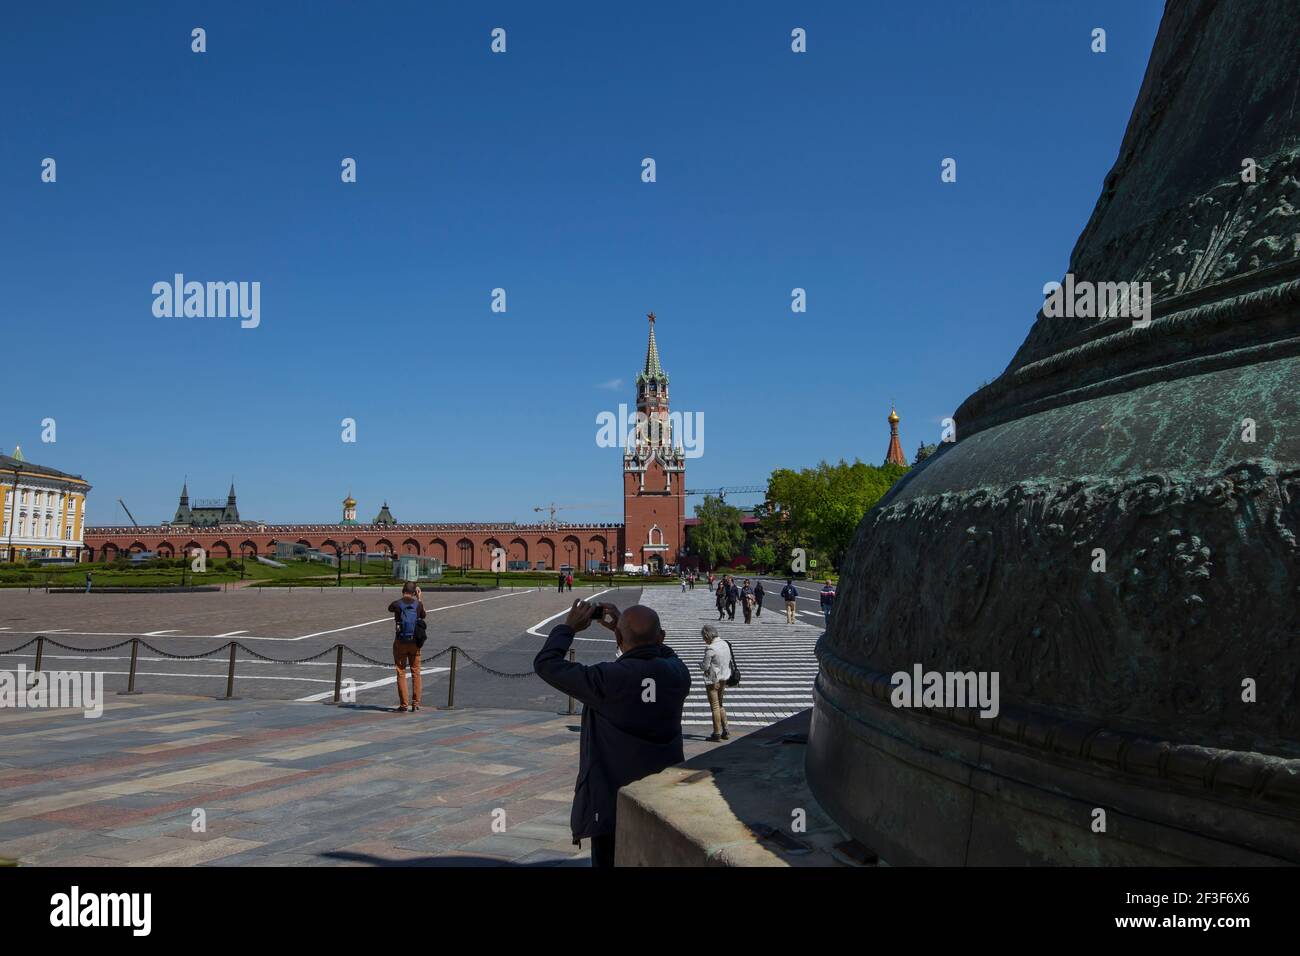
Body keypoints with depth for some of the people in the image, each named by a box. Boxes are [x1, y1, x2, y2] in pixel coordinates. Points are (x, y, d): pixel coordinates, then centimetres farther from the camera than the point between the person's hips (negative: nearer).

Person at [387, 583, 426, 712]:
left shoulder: (397, 604, -8)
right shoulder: (418, 604, -3)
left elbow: (390, 608, 17)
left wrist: (402, 598, 22)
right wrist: (419, 598, 24)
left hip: (400, 642, -2)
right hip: (415, 642, 2)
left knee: (401, 673, 5)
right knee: (416, 672, 11)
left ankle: (403, 705, 4)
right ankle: (415, 703, 11)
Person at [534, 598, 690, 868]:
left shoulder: (606, 679, -20)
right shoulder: (677, 674, -7)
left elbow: (546, 663, -9)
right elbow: (662, 654, 19)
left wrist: (569, 627, 6)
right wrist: (622, 625, 19)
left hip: (612, 805, -4)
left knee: (609, 859, 12)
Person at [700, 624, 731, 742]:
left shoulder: (710, 649, -21)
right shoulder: (725, 644, 4)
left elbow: (705, 666, -17)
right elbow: (728, 661, 12)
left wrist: (700, 665, 4)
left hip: (713, 680, -8)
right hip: (724, 679, 8)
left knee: (715, 707, 1)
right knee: (720, 705, 19)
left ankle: (717, 733, 7)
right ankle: (725, 732, 20)